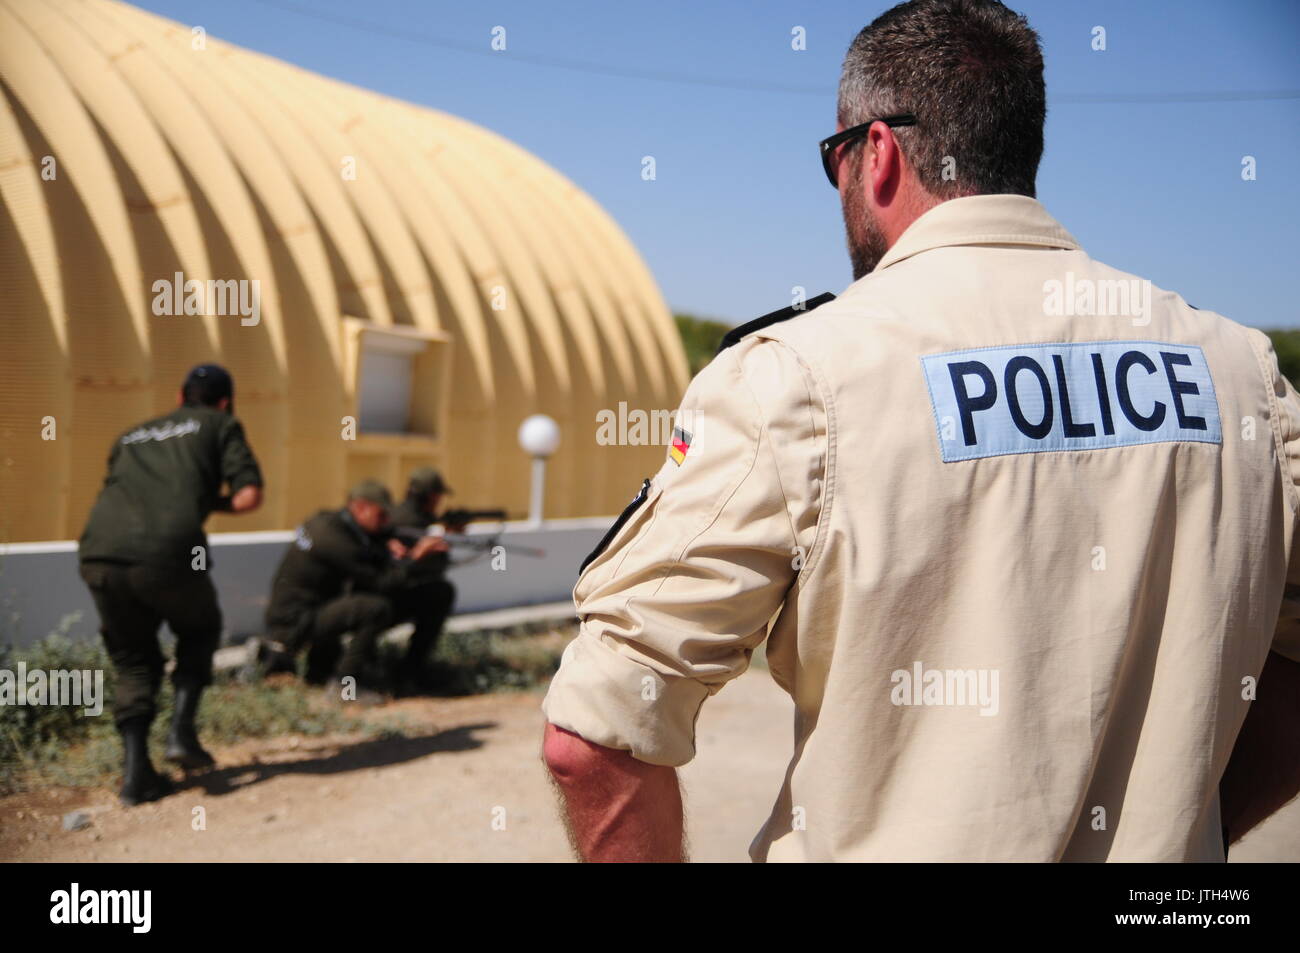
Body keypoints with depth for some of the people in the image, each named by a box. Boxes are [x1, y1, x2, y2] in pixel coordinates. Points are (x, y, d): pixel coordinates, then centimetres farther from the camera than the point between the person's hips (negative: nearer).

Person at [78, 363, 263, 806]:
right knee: (200, 629, 26)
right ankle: (181, 729, 10)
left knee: (133, 663, 20)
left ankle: (136, 772, 10)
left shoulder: (131, 436, 31)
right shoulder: (221, 425, 17)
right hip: (167, 554, -4)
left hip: (99, 555, 4)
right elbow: (249, 496, 5)